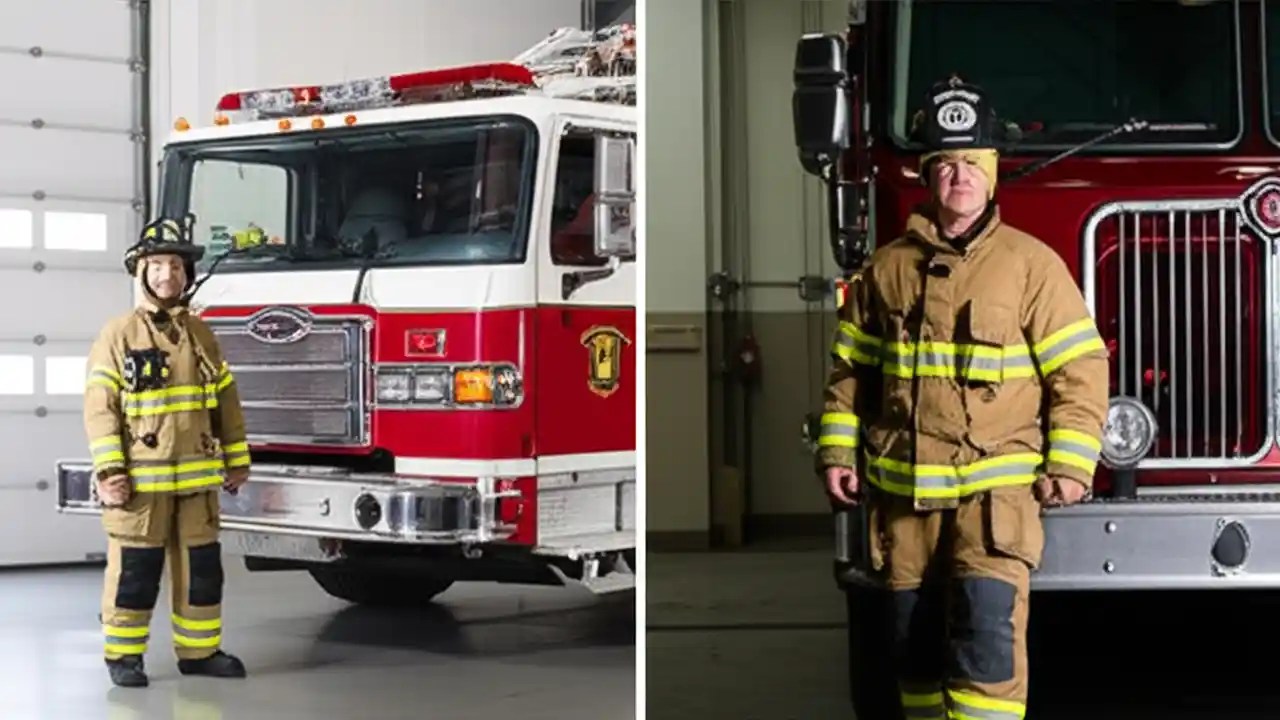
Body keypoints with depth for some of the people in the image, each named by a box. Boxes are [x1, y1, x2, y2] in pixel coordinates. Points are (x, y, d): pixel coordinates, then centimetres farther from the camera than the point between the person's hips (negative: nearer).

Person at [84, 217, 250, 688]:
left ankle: (199, 650, 19)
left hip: (197, 477, 5)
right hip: (141, 478, -4)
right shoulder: (118, 336, -4)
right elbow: (100, 407, -8)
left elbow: (226, 401, 14)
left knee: (201, 567, 8)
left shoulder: (200, 334, 10)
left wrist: (237, 460, 10)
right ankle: (123, 656, 13)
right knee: (136, 570, 1)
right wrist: (109, 471, -16)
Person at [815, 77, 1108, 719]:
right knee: (915, 641, 10)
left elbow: (1079, 369, -1)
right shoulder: (886, 269, 10)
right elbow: (851, 370, 15)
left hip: (997, 487, -3)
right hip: (904, 491, 4)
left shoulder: (1031, 264, 1)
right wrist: (837, 452, 8)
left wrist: (1070, 464, -8)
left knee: (988, 631, -16)